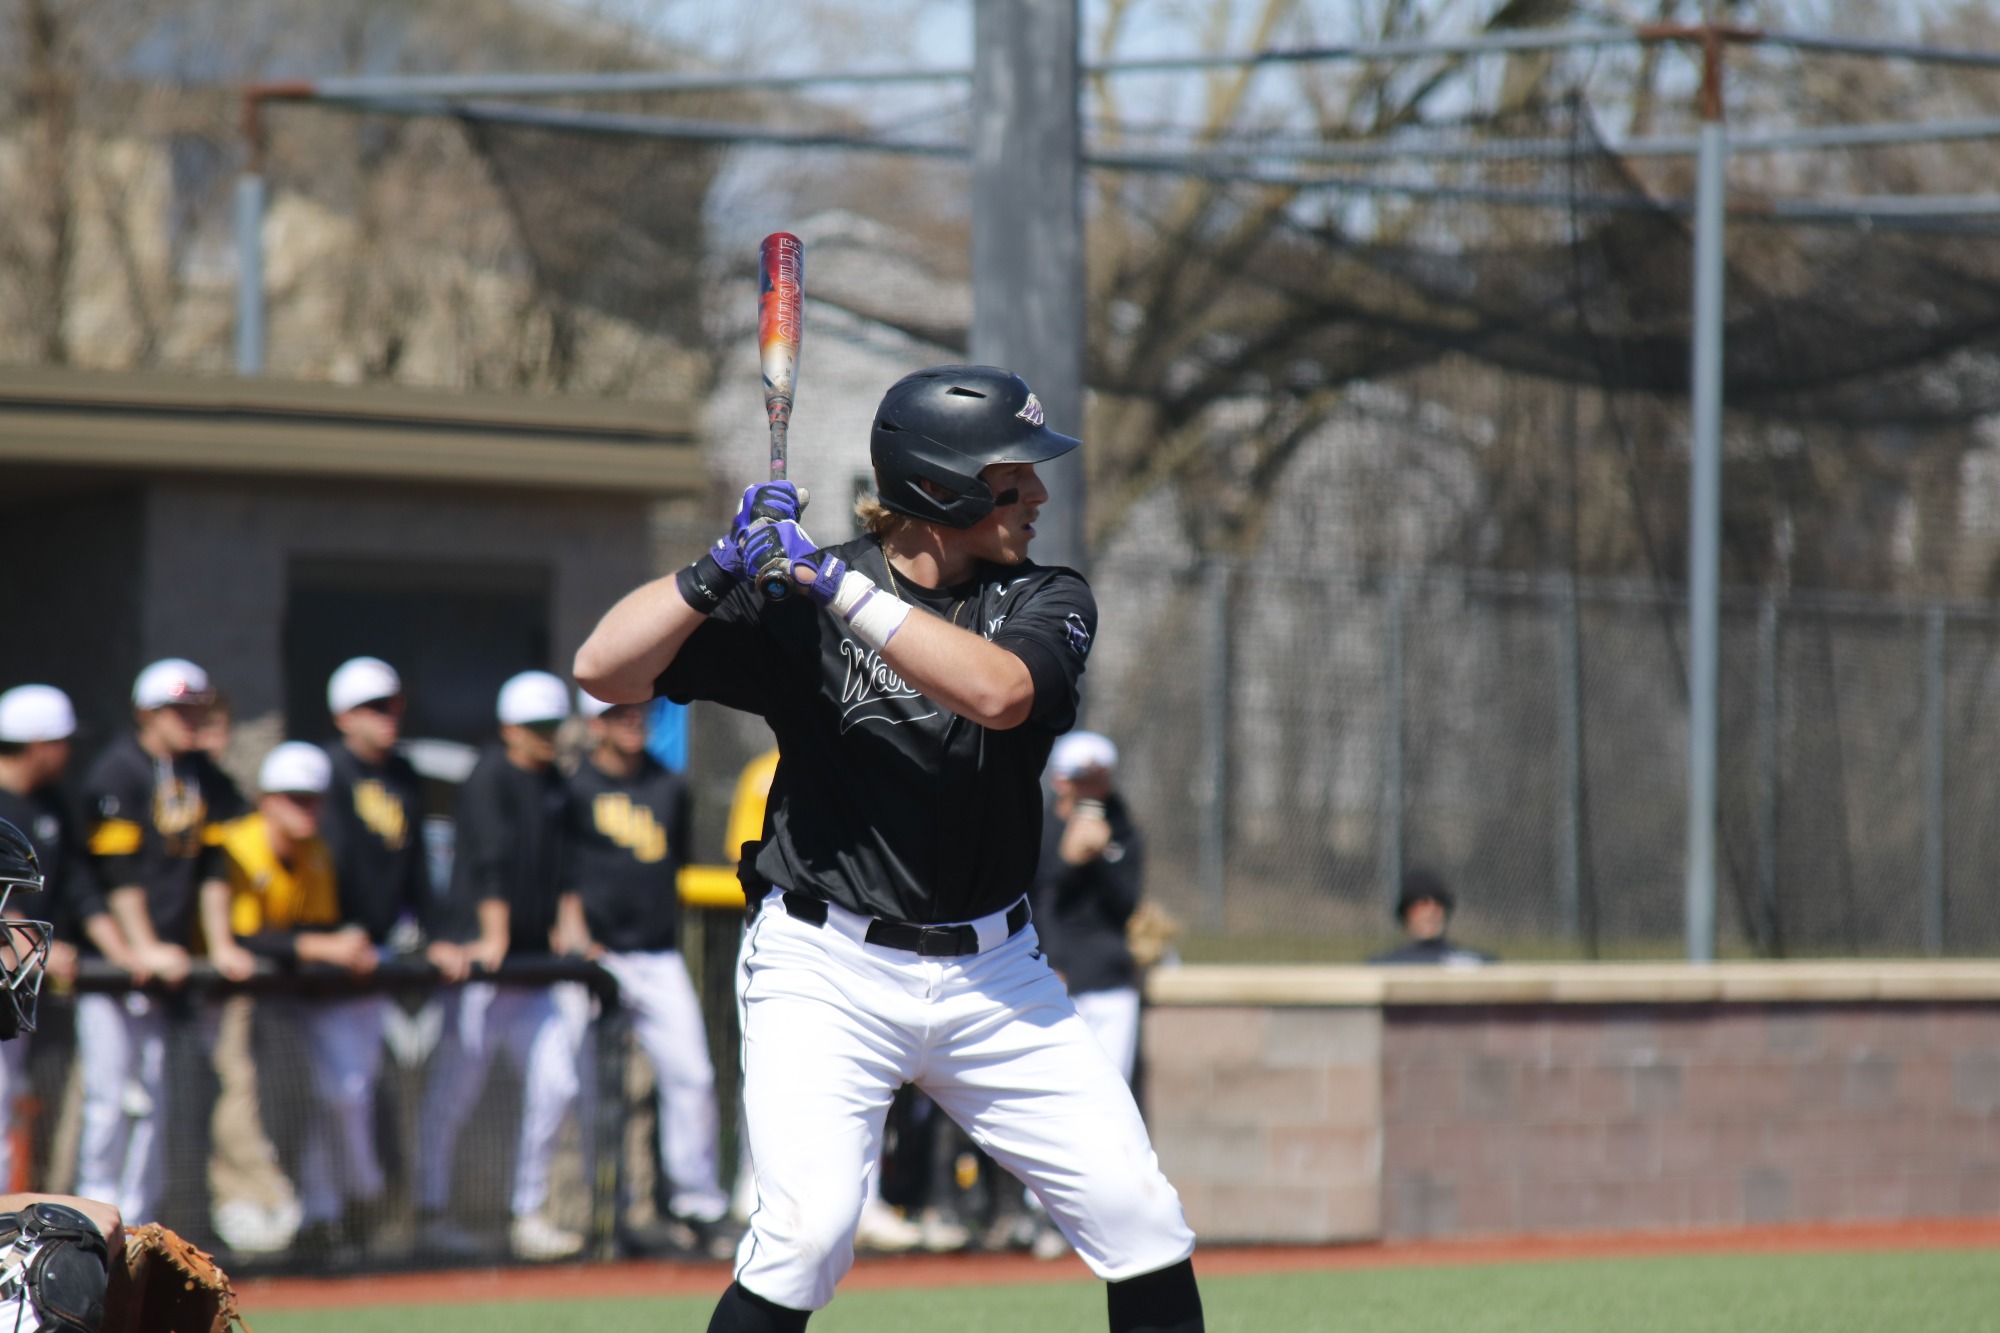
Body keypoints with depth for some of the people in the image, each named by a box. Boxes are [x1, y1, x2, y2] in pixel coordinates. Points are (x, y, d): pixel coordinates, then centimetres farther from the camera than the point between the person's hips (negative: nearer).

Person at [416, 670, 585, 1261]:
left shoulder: (554, 785, 14)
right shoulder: (490, 779, -8)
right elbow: (491, 860, -17)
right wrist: (494, 936, -24)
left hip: (537, 964, 7)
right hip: (483, 967, -7)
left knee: (555, 1082, 1)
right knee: (456, 1086, -2)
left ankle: (529, 1215, 8)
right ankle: (431, 1210, 7)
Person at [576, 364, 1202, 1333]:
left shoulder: (1046, 600, 1)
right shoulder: (795, 605, -6)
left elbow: (997, 692, -22)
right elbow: (605, 670, -12)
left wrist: (839, 584, -25)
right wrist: (723, 566, -25)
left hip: (992, 975, 4)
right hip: (826, 969, -4)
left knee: (1143, 1221, -1)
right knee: (807, 1231, -21)